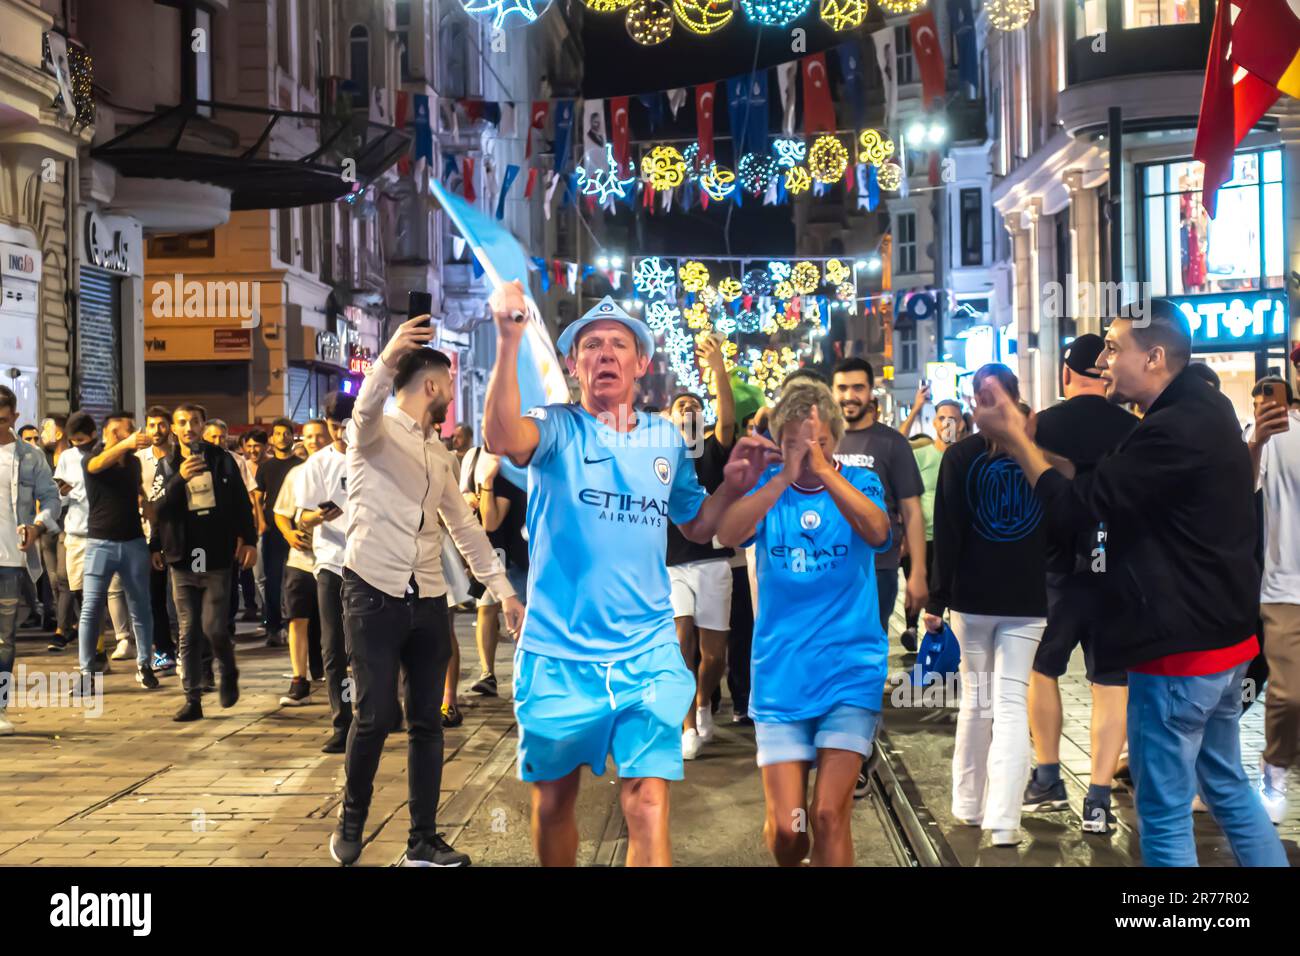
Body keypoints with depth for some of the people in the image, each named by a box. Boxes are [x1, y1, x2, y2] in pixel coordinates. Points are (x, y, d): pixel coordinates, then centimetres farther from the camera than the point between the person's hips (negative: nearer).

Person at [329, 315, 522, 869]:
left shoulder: (441, 455, 17)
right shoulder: (376, 432, -4)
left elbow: (464, 527, 21)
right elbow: (365, 409, -29)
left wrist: (503, 588, 15)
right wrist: (387, 360, -49)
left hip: (428, 600, 6)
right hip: (374, 593, -6)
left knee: (426, 722, 6)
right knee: (376, 715, -9)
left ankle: (423, 842, 15)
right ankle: (351, 818, 16)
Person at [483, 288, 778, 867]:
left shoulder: (665, 440, 8)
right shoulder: (558, 429, -4)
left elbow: (697, 526, 20)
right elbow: (503, 438, -27)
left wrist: (732, 485, 0)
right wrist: (509, 339, -35)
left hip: (648, 652, 2)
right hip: (558, 653, -1)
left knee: (648, 805, -10)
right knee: (553, 799, 14)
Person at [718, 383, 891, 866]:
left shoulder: (859, 482, -1)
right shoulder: (767, 486, 0)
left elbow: (877, 532, -23)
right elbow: (728, 533, -21)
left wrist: (823, 469, -34)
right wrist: (784, 477, -32)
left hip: (850, 671, -1)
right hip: (780, 676, 1)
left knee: (828, 814, -10)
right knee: (785, 826, 1)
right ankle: (791, 860, 33)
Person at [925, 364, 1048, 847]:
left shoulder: (960, 455, -4)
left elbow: (947, 531, -7)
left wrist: (936, 599, -3)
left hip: (972, 596, 0)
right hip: (1027, 599, 1)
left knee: (976, 699, 13)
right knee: (1011, 703, -2)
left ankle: (970, 805, 22)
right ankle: (1003, 820, -11)